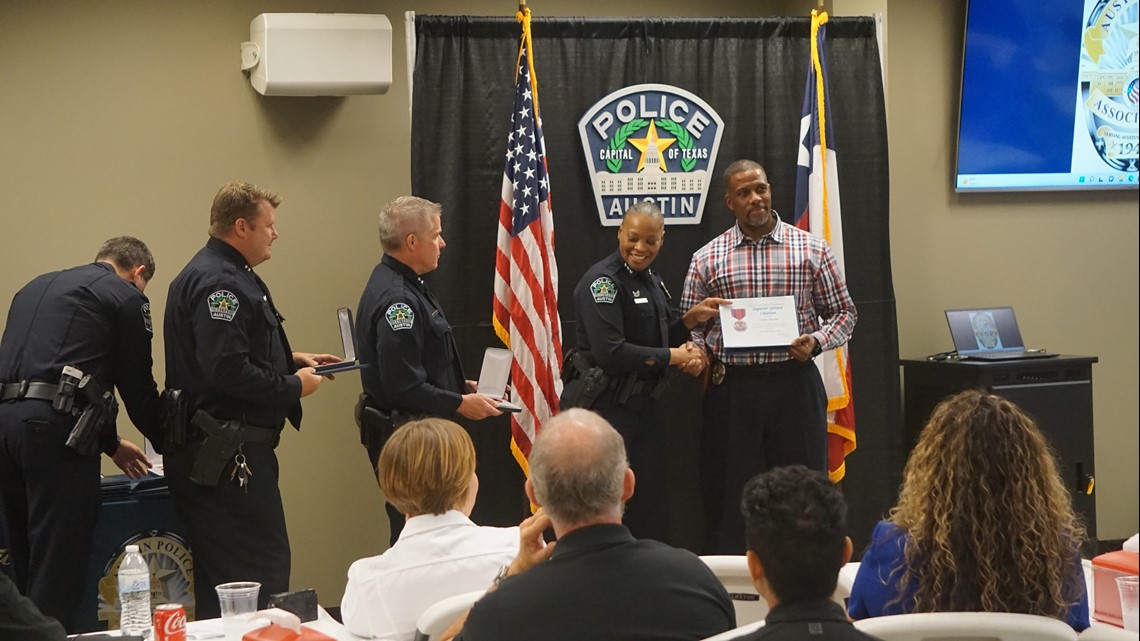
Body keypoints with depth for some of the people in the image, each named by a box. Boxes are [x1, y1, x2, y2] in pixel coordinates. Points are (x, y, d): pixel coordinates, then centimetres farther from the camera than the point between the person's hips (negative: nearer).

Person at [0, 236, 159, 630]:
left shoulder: (37, 287, 28)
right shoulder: (126, 297, 6)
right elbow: (137, 385, 6)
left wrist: (110, 444, 35)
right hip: (53, 427, -7)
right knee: (59, 567, -5)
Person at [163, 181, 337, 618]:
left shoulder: (227, 275, 18)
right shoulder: (219, 283, -18)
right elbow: (227, 372, -27)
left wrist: (290, 359, 18)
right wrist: (293, 386, -14)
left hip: (225, 452, 11)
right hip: (227, 454, -11)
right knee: (261, 578, -9)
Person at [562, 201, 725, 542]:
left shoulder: (652, 281, 13)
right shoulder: (603, 281, -14)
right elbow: (610, 353, -23)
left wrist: (692, 318, 5)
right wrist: (674, 356, -16)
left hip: (643, 408, 9)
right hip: (605, 408, -9)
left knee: (652, 512, 12)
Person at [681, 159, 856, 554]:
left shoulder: (811, 250, 5)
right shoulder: (707, 259, 7)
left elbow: (842, 313, 10)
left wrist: (816, 342, -9)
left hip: (795, 383, 0)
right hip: (731, 387, 1)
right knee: (729, 495, 4)